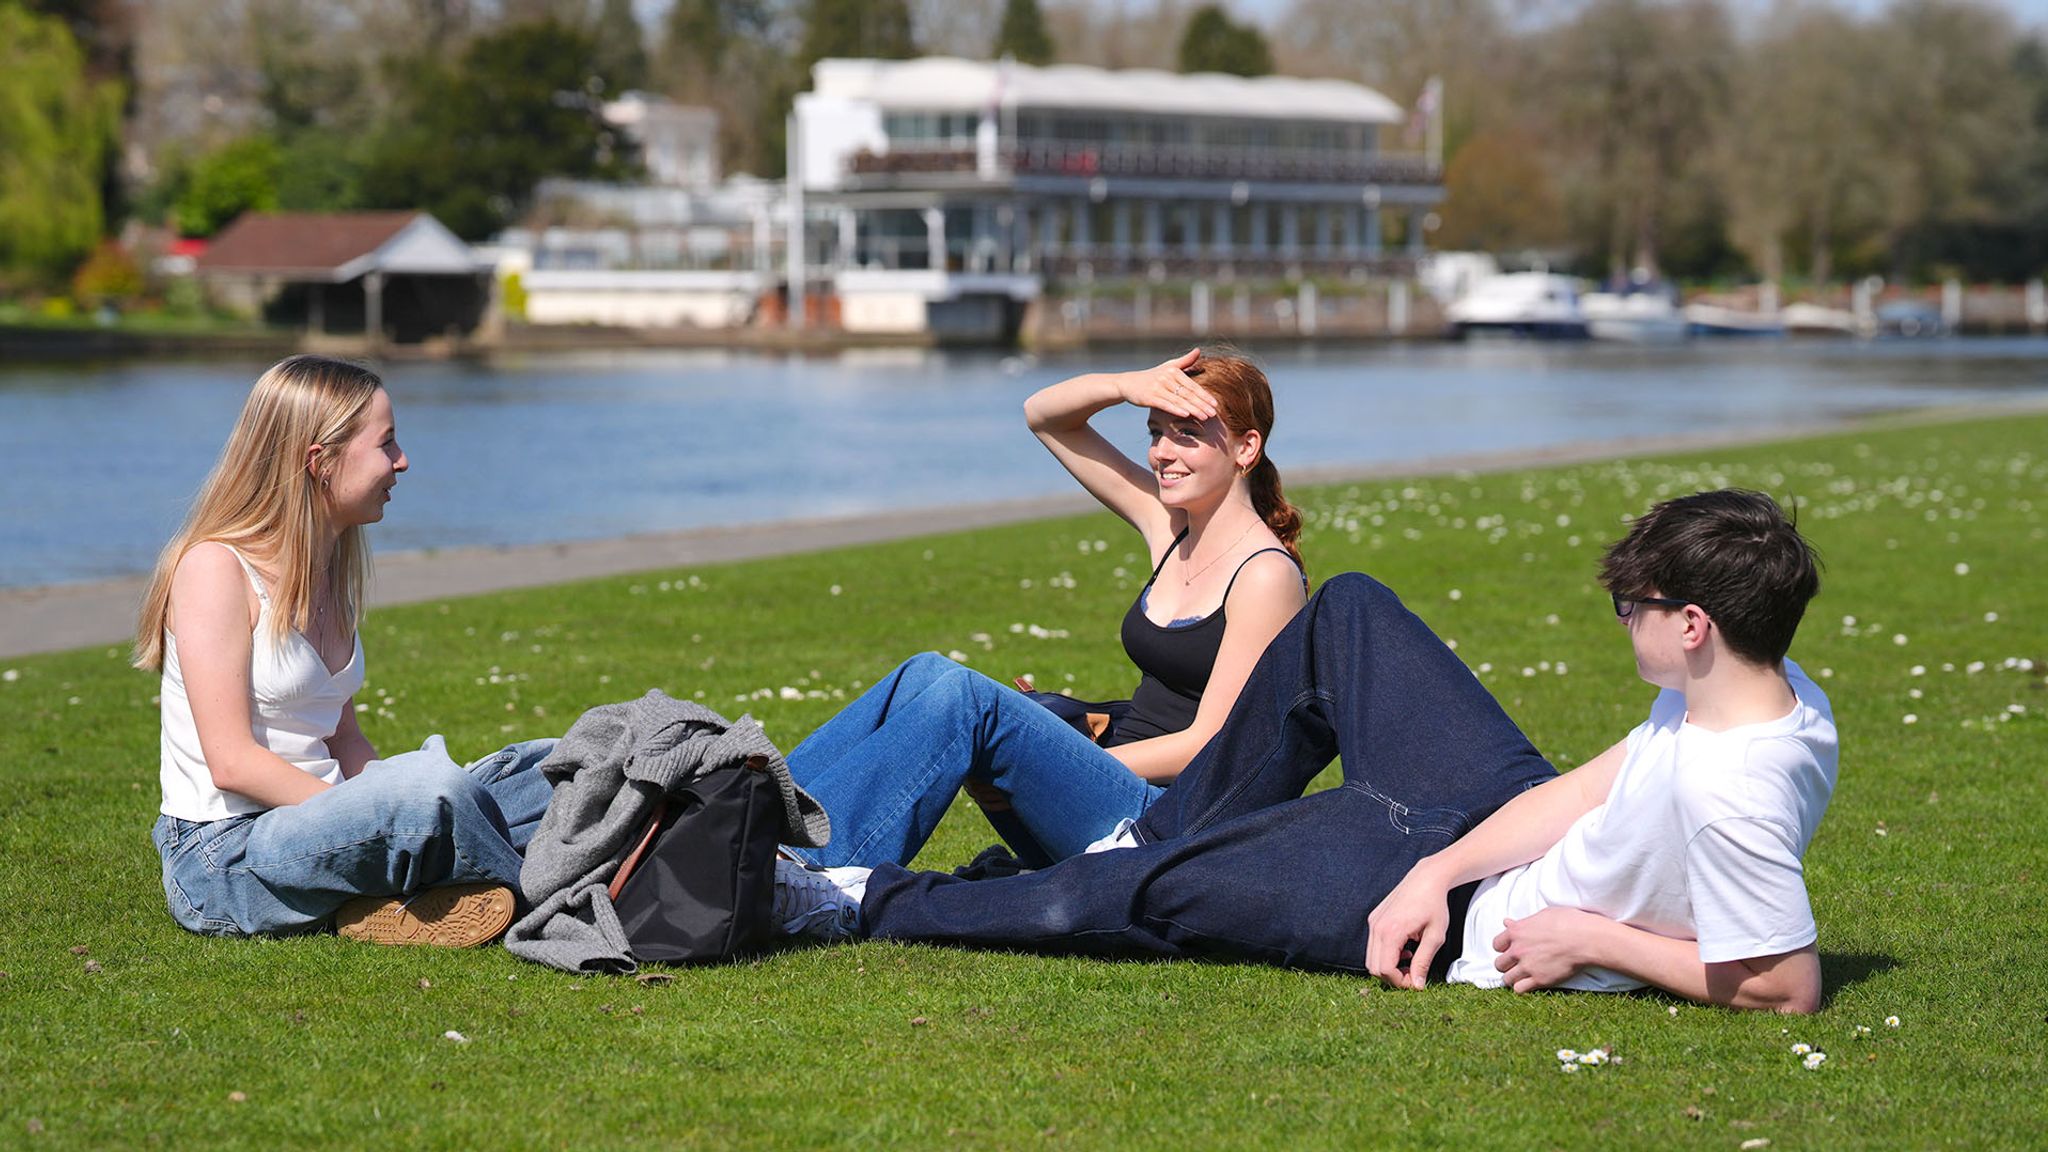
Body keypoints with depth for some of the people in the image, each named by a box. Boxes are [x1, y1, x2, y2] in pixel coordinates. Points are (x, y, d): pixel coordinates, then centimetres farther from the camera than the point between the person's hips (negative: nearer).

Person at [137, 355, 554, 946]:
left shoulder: (331, 569, 13)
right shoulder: (215, 568, -13)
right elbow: (232, 762, -20)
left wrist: (383, 804, -4)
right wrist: (380, 817, -21)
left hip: (313, 829, 9)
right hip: (223, 864, -9)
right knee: (431, 783, -33)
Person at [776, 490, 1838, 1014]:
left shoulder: (1729, 793, -37)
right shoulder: (1763, 680, -9)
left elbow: (1788, 987, -34)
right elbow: (1587, 791, -4)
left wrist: (1596, 939, -24)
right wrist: (1433, 871, -12)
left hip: (1481, 929, -9)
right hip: (1503, 818, 9)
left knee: (1131, 894, -1)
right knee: (1348, 610, 18)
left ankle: (855, 904, 19)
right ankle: (1178, 832, 35)